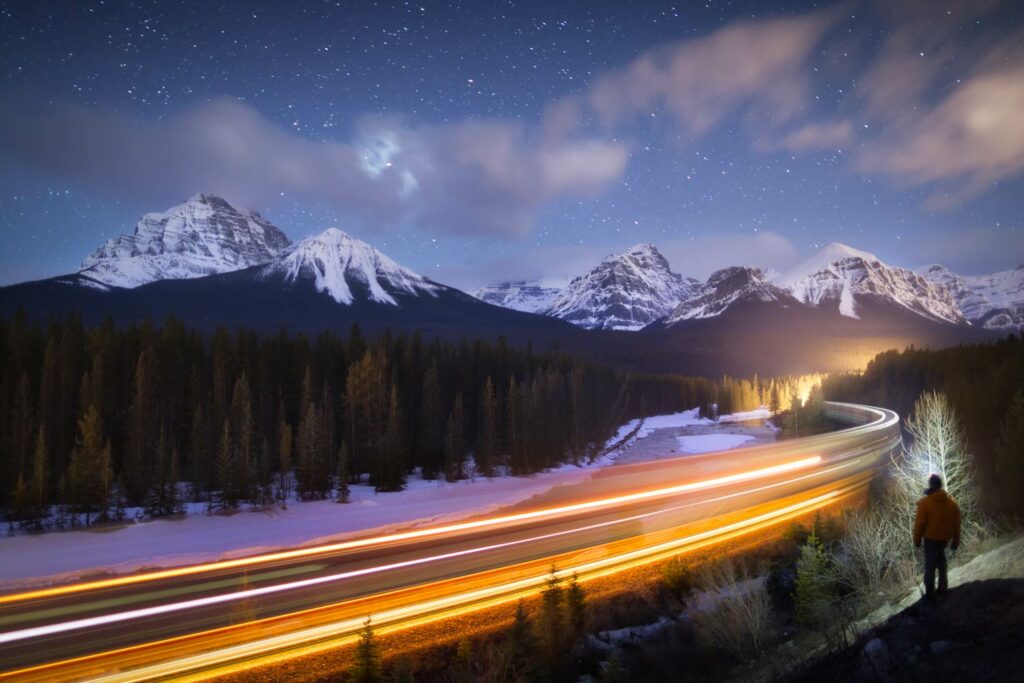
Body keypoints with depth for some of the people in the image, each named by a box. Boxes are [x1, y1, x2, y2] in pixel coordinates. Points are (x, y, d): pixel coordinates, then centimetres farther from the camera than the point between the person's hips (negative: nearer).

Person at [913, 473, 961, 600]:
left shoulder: (925, 502, -18)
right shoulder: (952, 503, -3)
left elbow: (919, 523, -14)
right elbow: (957, 525, 3)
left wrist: (917, 539, -1)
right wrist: (956, 541, 14)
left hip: (930, 538, -4)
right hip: (944, 538, 4)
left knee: (930, 565, 5)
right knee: (941, 561, 24)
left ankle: (930, 593, 9)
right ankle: (942, 588, 28)